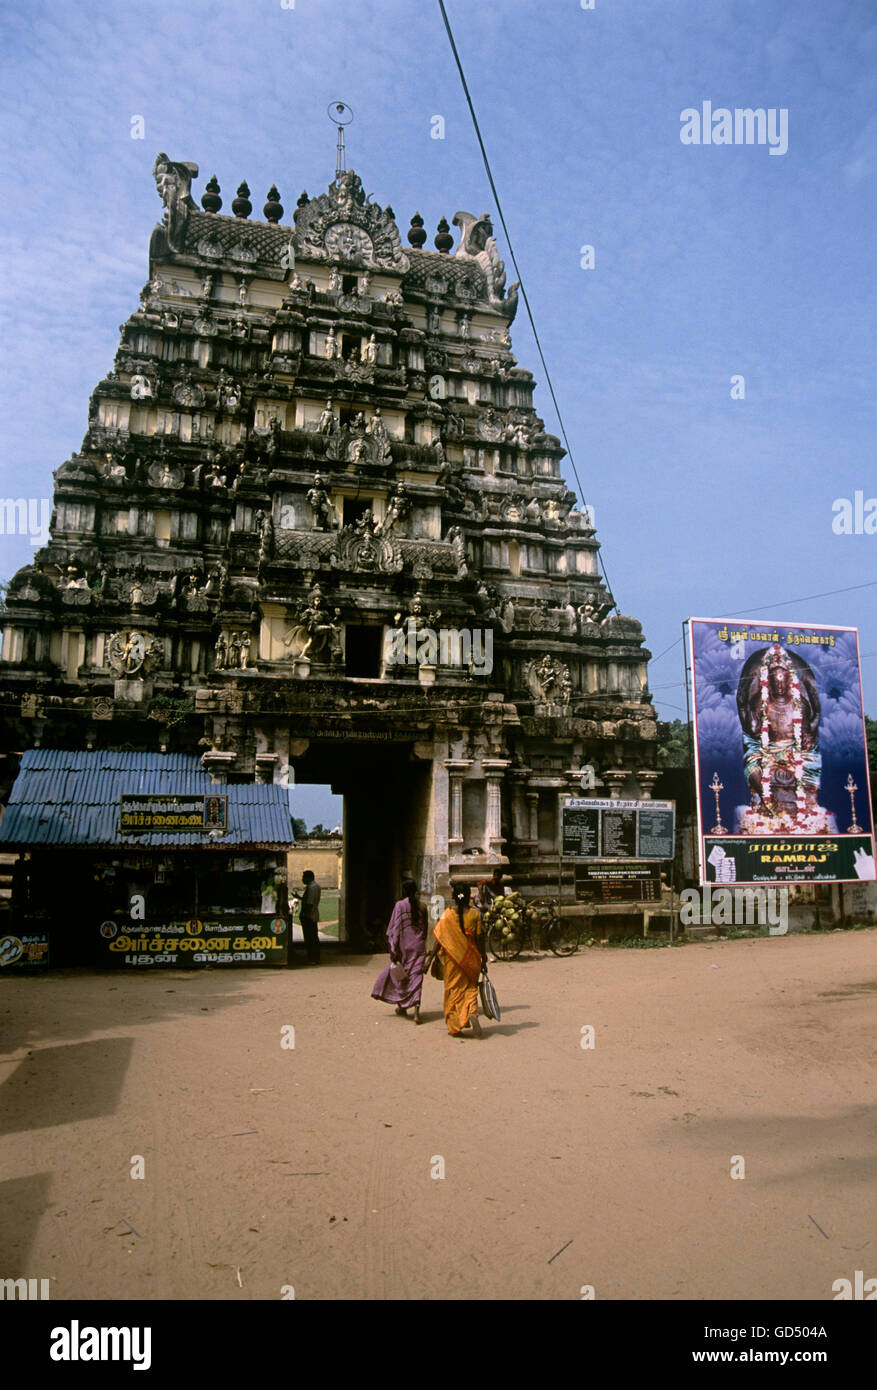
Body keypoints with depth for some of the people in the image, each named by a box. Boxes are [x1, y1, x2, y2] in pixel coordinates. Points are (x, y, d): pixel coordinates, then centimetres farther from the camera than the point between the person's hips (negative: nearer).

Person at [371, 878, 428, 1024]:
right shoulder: (422, 906, 3)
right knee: (416, 976, 2)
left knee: (398, 975, 16)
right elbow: (425, 929, 10)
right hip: (418, 946, 3)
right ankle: (416, 1010, -12)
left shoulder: (400, 905, -9)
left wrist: (393, 950, -9)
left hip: (404, 946, -3)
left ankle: (401, 1006, 28)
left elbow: (396, 928, -11)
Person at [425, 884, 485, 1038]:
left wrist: (430, 956, -3)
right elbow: (479, 938, -3)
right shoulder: (475, 914, -5)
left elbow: (439, 939, -9)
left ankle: (455, 1027, 11)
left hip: (452, 958, -1)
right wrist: (483, 958, 5)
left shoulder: (447, 914, -7)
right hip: (471, 958, 1)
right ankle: (472, 1013, -13)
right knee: (470, 988, 15)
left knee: (453, 989, 10)